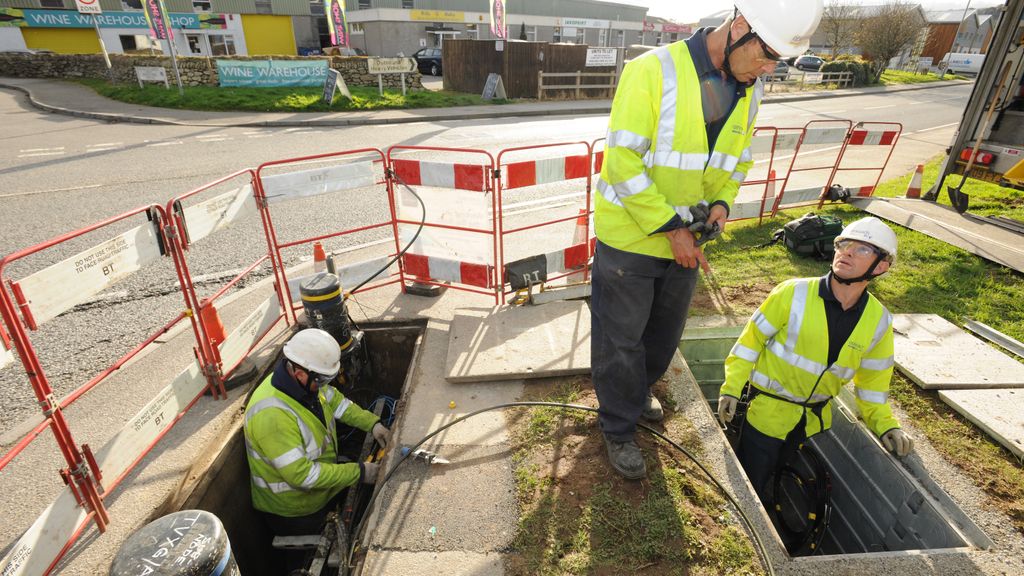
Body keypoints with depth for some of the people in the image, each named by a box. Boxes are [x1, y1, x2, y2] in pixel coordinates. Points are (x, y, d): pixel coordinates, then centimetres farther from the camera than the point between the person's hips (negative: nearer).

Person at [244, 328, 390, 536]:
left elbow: (336, 401, 4)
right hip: (292, 511, -7)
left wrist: (372, 423, -8)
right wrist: (359, 472, -31)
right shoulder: (271, 415, -39)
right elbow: (301, 474, -36)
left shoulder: (306, 381, -14)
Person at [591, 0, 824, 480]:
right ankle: (619, 428, 29)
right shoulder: (653, 71, -19)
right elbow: (623, 163, -23)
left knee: (664, 332, 22)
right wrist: (670, 227, -22)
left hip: (686, 241, 7)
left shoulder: (748, 91, 3)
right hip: (630, 237, -6)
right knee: (621, 339, 7)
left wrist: (721, 202, -4)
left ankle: (638, 390, 50)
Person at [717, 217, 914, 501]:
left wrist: (885, 424, -2)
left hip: (816, 420, 4)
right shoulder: (793, 293, -19)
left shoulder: (879, 321, -6)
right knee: (751, 488, 7)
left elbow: (873, 377, 7)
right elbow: (752, 338, -13)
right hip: (767, 411, -4)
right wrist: (732, 388, -16)